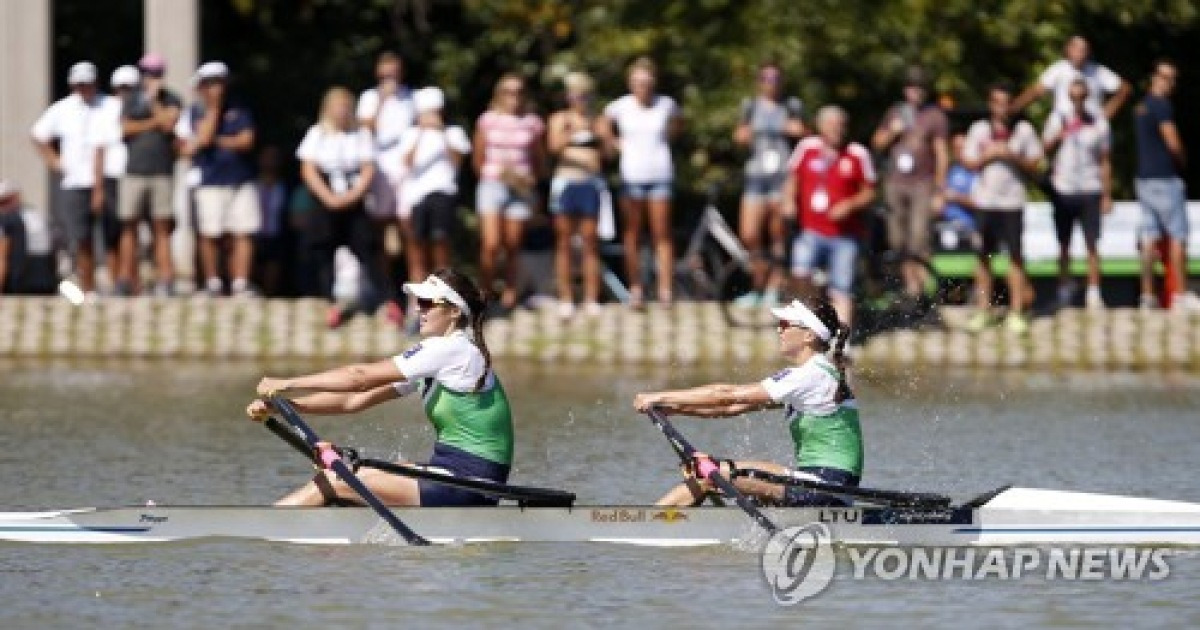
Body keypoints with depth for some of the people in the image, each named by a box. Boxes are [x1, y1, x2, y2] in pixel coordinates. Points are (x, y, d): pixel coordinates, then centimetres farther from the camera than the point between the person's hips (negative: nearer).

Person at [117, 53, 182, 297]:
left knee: (162, 228, -3)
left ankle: (164, 280, -3)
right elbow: (126, 128, 0)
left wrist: (153, 100, -4)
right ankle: (127, 281, 6)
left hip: (161, 172, -2)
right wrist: (154, 122, -6)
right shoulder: (131, 99, 11)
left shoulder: (170, 100, 8)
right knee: (129, 227, 2)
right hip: (133, 172, 2)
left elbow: (168, 123, -8)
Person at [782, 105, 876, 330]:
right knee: (801, 273, -21)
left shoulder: (858, 155, -3)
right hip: (812, 230, 1)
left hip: (844, 235, -1)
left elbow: (869, 193, 3)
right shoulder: (807, 149, 2)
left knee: (841, 292, -2)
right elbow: (793, 179, 16)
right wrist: (789, 200, -3)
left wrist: (849, 205, -15)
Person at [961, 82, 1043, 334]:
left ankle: (1016, 312, -3)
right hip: (985, 201, 2)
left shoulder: (1024, 130, 5)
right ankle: (983, 310, 11)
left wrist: (1013, 156, -11)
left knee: (1015, 256, -6)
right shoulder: (979, 129, 7)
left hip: (1012, 201, -2)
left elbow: (1034, 163, 4)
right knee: (983, 256, 4)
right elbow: (968, 162, 6)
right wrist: (989, 155, -9)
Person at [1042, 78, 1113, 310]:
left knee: (1092, 244, -6)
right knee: (1064, 245, 7)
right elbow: (1046, 147, 3)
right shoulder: (1059, 118, 6)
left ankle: (1093, 293, -5)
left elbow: (1105, 162, 6)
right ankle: (1064, 292, 16)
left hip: (1090, 191, -1)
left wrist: (1107, 196, 2)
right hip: (1063, 189, 1)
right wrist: (1061, 133, -15)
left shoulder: (1099, 124, 3)